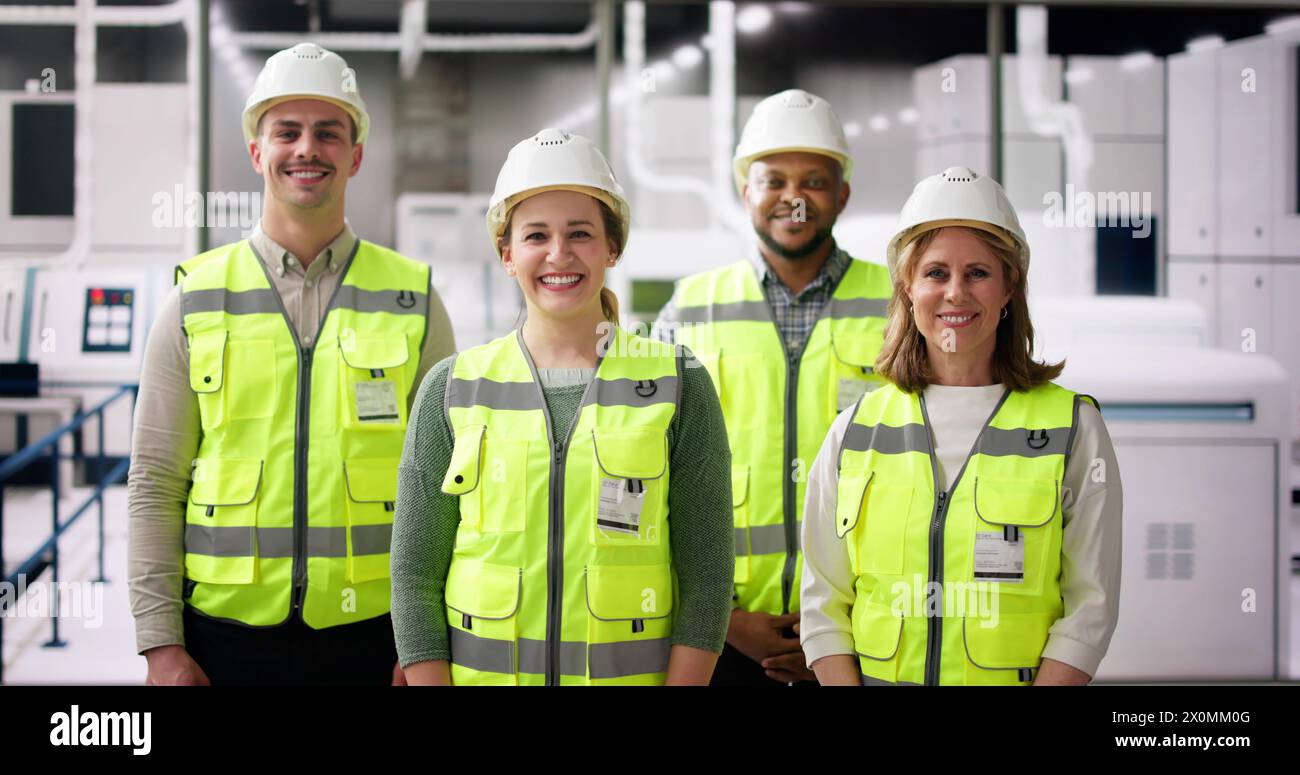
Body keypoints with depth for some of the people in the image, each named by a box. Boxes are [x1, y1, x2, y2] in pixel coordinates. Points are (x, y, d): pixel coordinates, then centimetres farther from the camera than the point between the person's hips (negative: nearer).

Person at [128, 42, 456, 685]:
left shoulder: (413, 301, 5)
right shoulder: (194, 303, 5)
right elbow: (155, 483, 4)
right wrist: (162, 644, -3)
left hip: (372, 633, 0)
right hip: (228, 634, 0)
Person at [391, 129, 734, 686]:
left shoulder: (679, 388, -1)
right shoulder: (451, 390, 2)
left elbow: (706, 576, -3)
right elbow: (414, 575, 1)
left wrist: (684, 681, -12)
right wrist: (429, 677, -9)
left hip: (631, 672, 0)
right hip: (481, 672, 1)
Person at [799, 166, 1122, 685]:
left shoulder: (1075, 428, 6)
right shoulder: (853, 433, 12)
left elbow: (1090, 607, 2)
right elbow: (823, 603, 11)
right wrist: (842, 681, -4)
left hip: (1018, 677, -1)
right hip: (876, 678, 2)